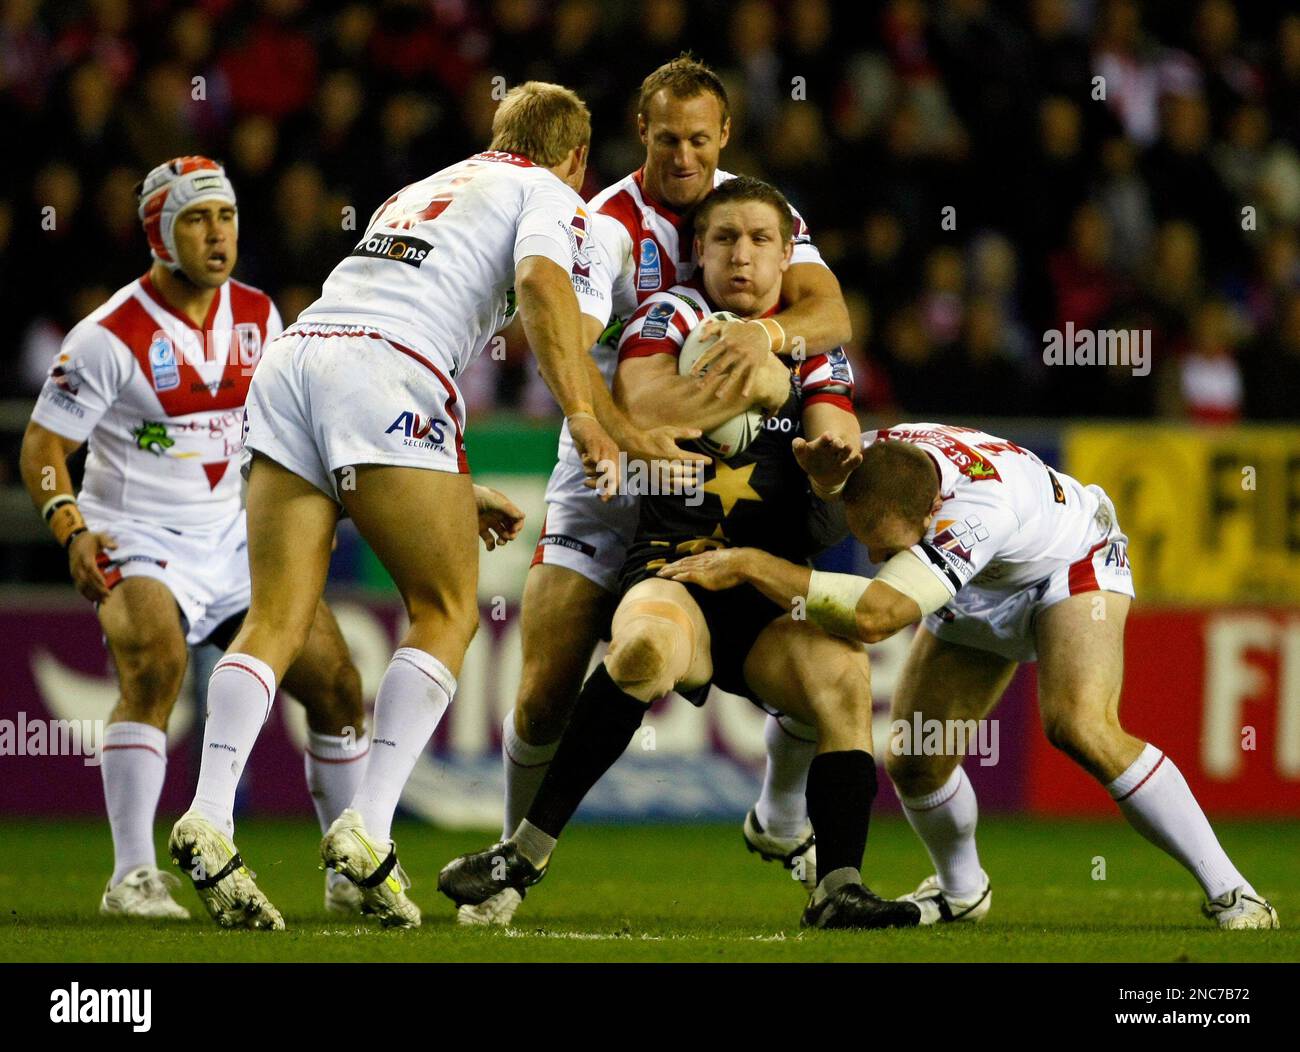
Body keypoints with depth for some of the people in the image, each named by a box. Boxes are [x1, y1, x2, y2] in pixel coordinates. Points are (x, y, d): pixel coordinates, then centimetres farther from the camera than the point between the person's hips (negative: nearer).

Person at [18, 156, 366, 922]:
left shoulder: (257, 316, 6)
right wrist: (71, 528, -25)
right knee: (156, 663, -33)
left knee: (337, 682, 0)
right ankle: (132, 874, -29)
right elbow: (44, 448, -9)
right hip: (140, 548, -6)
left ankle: (354, 872, 16)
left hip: (239, 544, 6)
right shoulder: (110, 336, -13)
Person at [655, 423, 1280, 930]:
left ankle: (1226, 890, -18)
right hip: (977, 598, 6)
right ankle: (960, 891, 28)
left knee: (1080, 726, -29)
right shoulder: (857, 461, -29)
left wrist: (749, 566, -57)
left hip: (1070, 567, -6)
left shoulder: (981, 504, -49)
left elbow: (874, 616, -58)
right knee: (912, 761, -3)